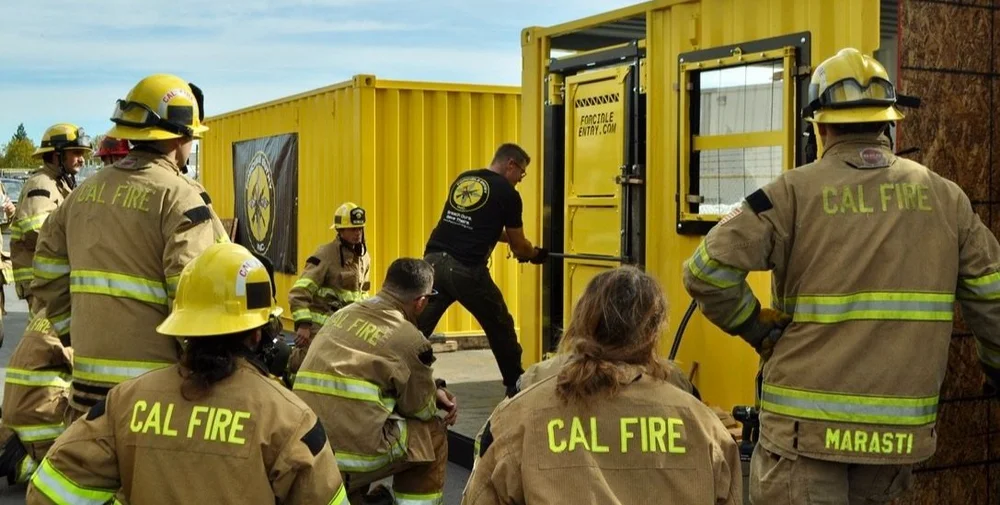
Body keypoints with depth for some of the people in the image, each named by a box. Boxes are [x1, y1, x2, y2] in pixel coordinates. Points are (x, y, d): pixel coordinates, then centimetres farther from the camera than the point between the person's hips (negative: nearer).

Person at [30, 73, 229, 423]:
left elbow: (49, 279, 14)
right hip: (157, 383, -7)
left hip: (90, 373, 7)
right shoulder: (177, 197, -11)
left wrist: (78, 336, 19)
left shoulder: (86, 192, 10)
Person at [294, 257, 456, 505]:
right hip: (356, 452, -6)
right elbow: (421, 409, 7)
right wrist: (437, 395, 28)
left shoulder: (342, 314, 14)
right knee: (433, 432, 17)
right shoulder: (408, 338, -5)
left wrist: (433, 390, 22)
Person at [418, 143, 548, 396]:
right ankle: (516, 385, 27)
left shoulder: (462, 179, 21)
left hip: (433, 261, 5)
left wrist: (509, 238, 43)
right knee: (500, 327, 15)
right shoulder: (507, 193, 2)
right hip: (466, 270, -5)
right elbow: (518, 246, 11)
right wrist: (536, 255, 32)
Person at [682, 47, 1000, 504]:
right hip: (901, 429, 4)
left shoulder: (795, 193, -8)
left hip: (807, 425, -4)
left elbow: (706, 272, -14)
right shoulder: (945, 197, 5)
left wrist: (760, 331, 1)